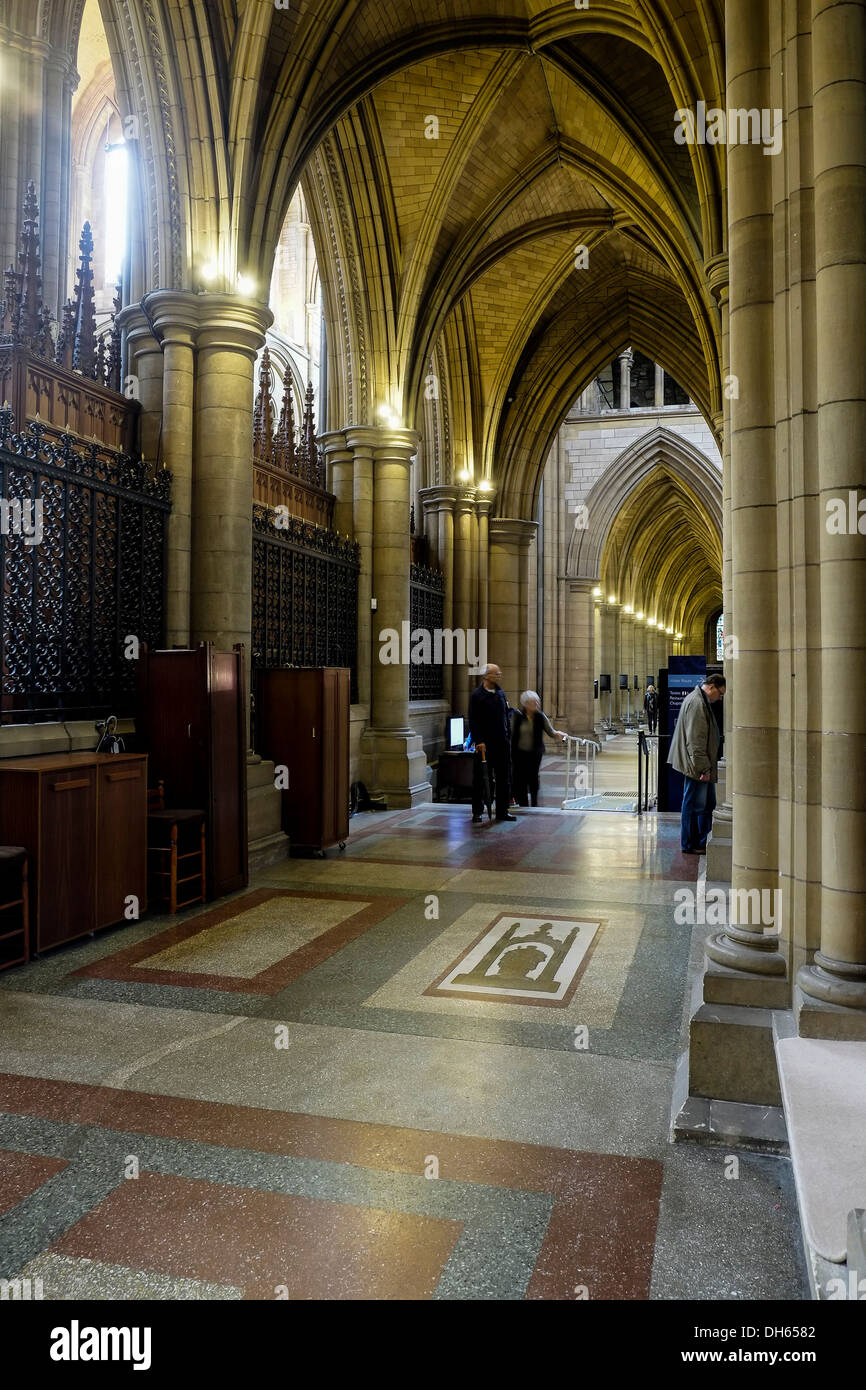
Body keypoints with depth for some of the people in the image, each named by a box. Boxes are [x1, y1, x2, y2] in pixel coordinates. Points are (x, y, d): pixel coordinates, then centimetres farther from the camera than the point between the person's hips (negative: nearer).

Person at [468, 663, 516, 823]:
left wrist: (508, 736, 10)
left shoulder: (501, 693, 12)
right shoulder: (476, 695, -6)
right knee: (481, 778, 1)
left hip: (502, 743, 6)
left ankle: (502, 811, 18)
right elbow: (473, 721, -10)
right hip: (485, 744, -5)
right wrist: (479, 741, -16)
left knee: (504, 778, 9)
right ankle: (477, 812, 10)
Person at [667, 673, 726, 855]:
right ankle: (689, 845, 8)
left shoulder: (702, 702, 17)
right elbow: (695, 741, -23)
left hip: (702, 766, 11)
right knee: (694, 805, -1)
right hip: (696, 766, -11)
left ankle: (704, 843, 23)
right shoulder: (696, 703, -18)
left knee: (708, 805, 15)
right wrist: (703, 768, -22)